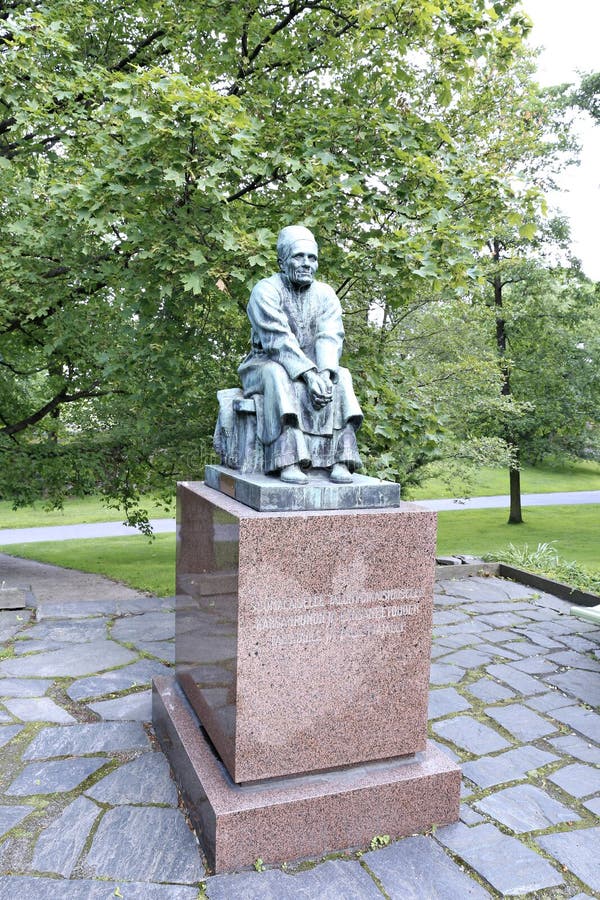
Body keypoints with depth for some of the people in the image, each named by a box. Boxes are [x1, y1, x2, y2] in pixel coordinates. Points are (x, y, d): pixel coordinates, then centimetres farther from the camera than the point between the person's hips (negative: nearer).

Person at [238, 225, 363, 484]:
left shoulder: (325, 294, 5)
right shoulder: (266, 290, -9)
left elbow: (330, 339, -10)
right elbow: (278, 339, -22)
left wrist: (325, 373, -30)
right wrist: (309, 374, -34)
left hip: (314, 370, 4)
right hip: (267, 366, -4)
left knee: (341, 378, -24)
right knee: (280, 377, -36)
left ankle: (339, 460, -31)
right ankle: (289, 462, -43)